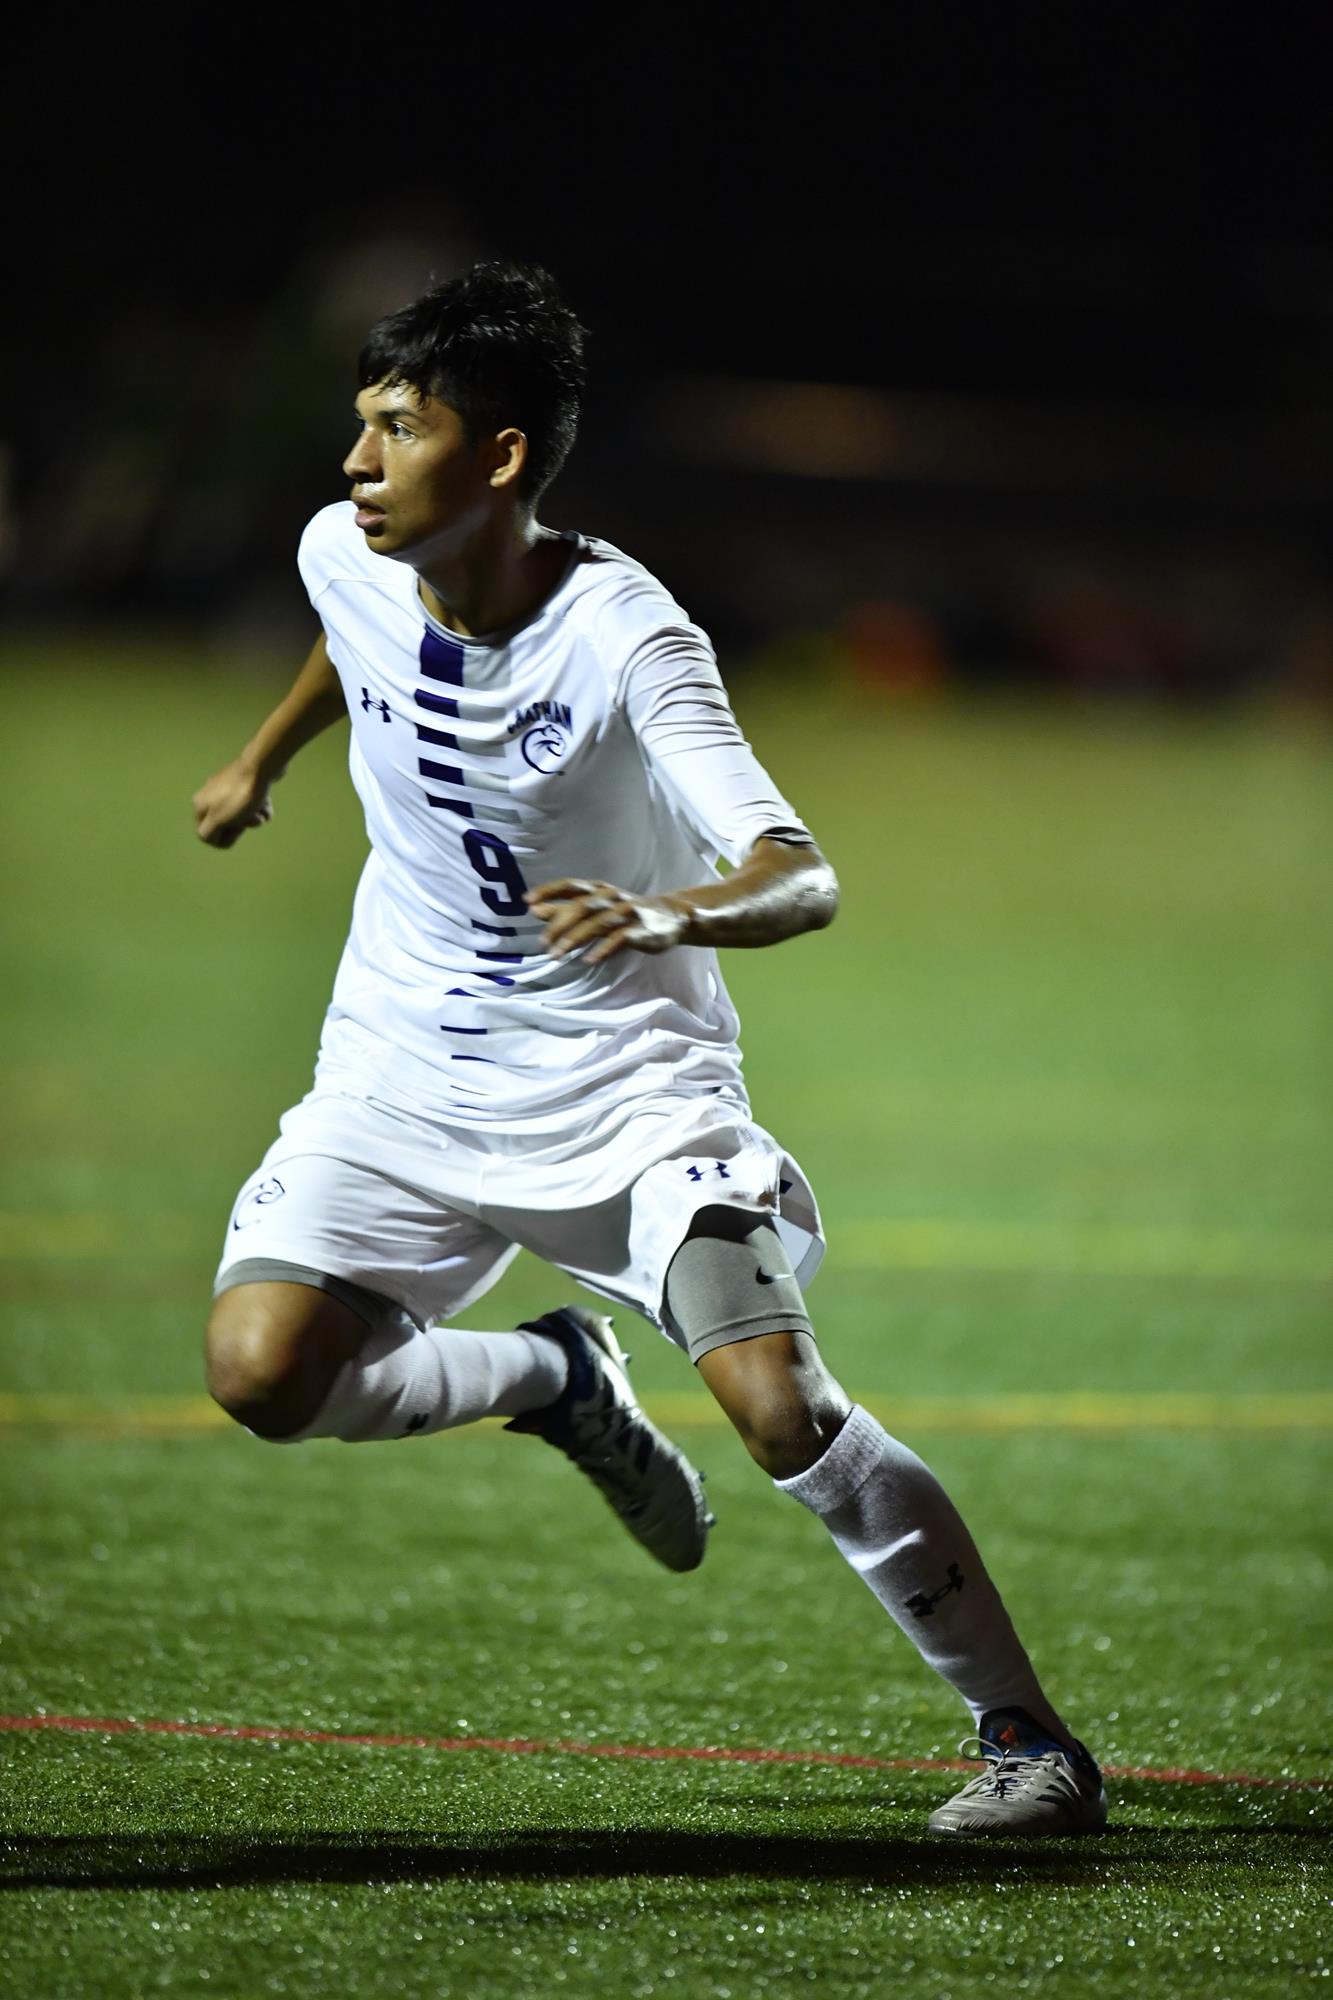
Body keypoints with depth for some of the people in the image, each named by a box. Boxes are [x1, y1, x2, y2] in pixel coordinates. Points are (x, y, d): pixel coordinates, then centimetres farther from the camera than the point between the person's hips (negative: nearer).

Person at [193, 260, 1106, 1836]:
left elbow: (803, 879, -34)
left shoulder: (626, 644, -24)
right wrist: (262, 760, 32)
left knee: (782, 1409, -21)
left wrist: (673, 915, -53)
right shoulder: (348, 561, -7)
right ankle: (555, 1380, 14)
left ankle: (1025, 1736, -6)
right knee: (259, 1370, -16)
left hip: (627, 1089, -5)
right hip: (406, 1074, 5)